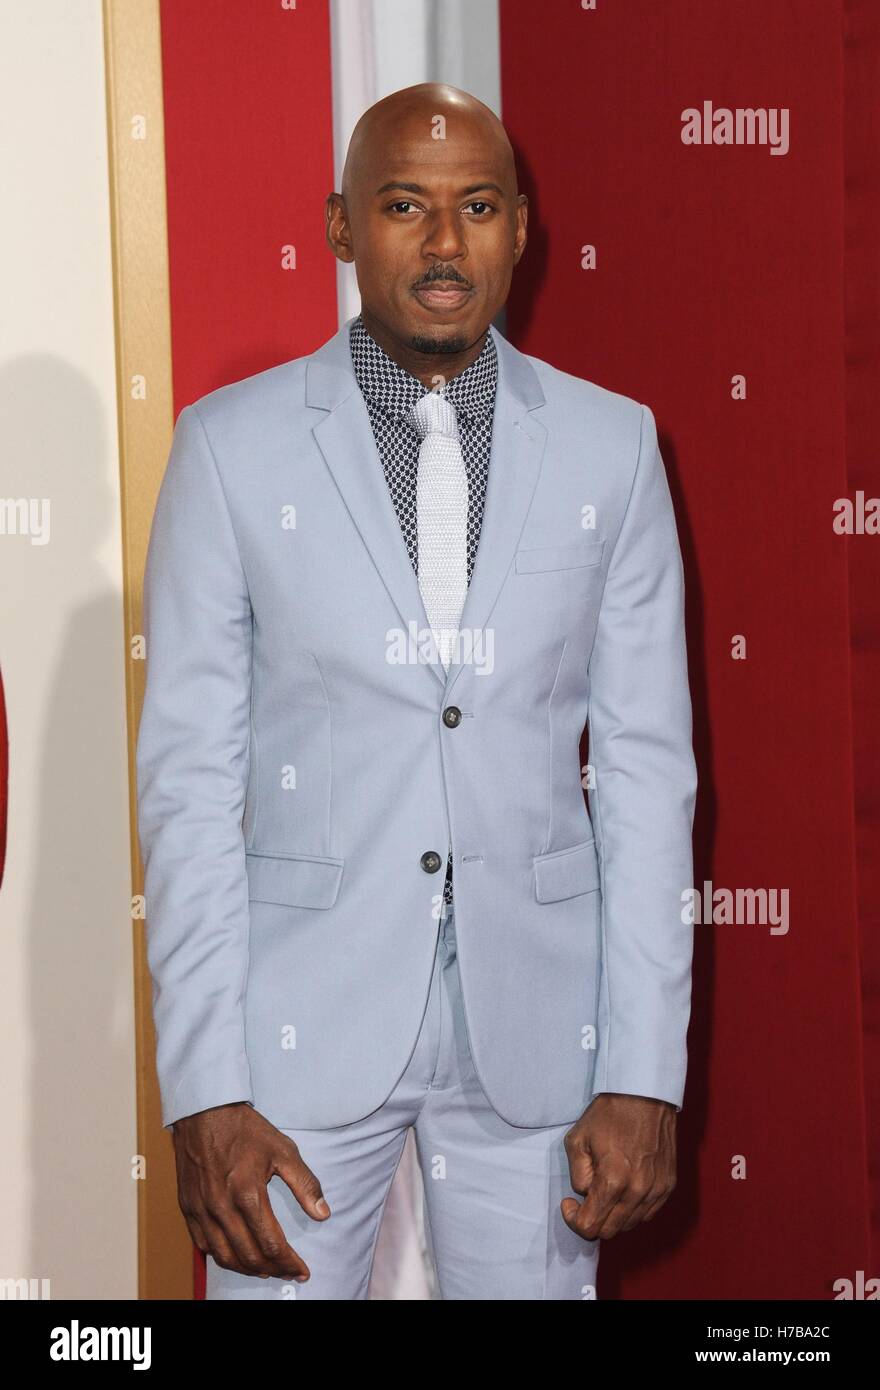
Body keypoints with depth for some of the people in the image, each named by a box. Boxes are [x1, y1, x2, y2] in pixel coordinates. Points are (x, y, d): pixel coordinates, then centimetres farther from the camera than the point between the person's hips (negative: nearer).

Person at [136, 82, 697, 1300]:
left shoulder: (611, 444, 2)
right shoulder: (232, 444, -2)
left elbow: (647, 768, 2)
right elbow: (190, 777, -3)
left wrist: (645, 1073, -3)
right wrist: (203, 1094, -8)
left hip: (535, 1015, 1)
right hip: (302, 1015, -1)